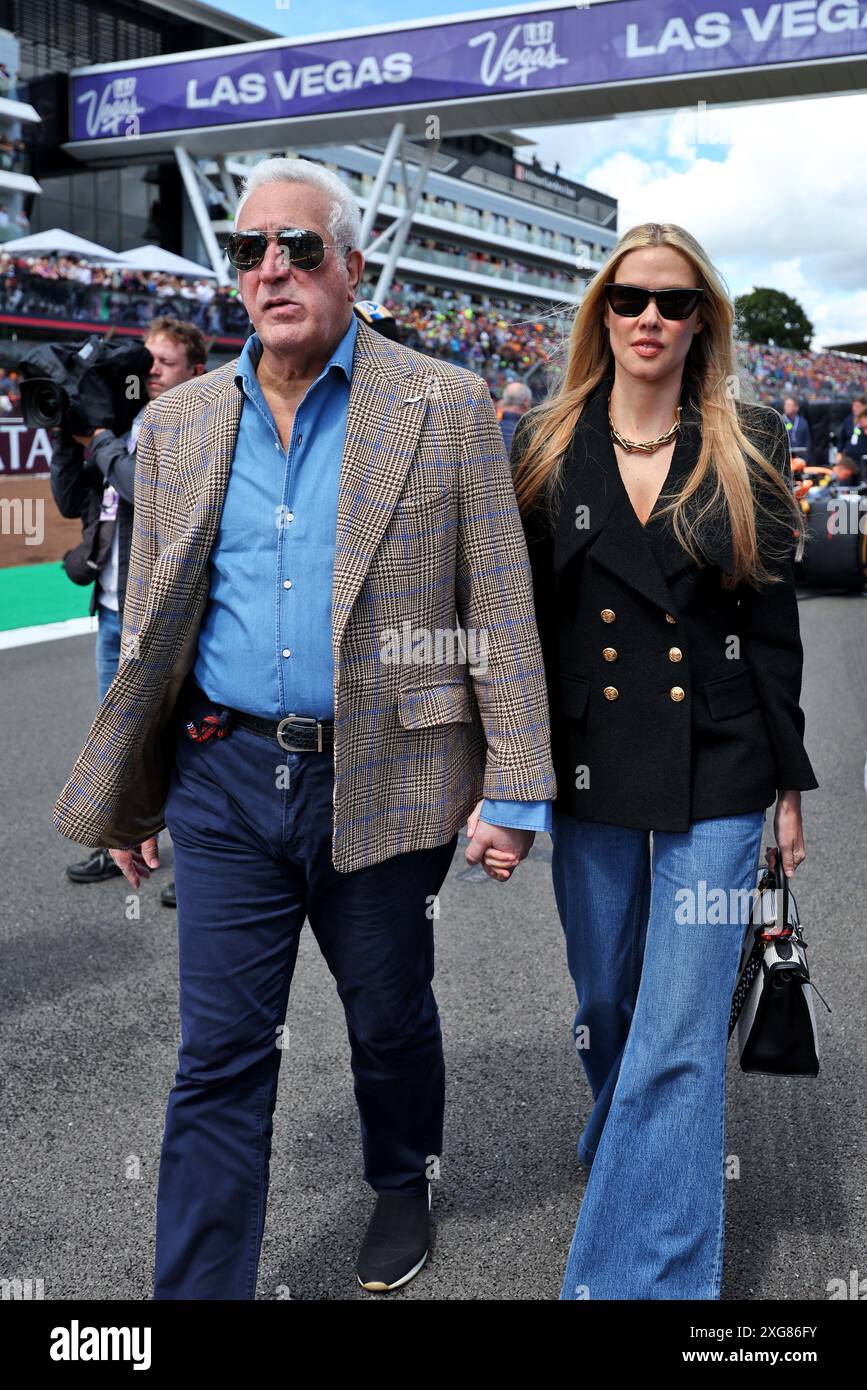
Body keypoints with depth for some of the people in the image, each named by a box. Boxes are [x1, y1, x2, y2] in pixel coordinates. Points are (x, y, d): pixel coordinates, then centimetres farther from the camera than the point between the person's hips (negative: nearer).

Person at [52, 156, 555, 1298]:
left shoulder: (447, 408, -3)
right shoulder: (178, 423, 7)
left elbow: (502, 612, -5)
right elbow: (148, 627, 11)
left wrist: (513, 792, -9)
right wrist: (127, 796, 11)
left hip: (384, 781, -1)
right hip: (224, 778, 2)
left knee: (391, 1021, 18)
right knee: (220, 1057, 5)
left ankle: (403, 1186, 47)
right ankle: (201, 1290, 19)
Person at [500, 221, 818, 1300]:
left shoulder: (746, 448, 2)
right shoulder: (545, 449, 4)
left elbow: (773, 621, 4)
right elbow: (517, 620, 4)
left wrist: (788, 779, 3)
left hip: (714, 775, -2)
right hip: (587, 770, 2)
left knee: (680, 1036, -4)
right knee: (605, 1004, 17)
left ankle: (649, 1274, 8)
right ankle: (622, 1143, 48)